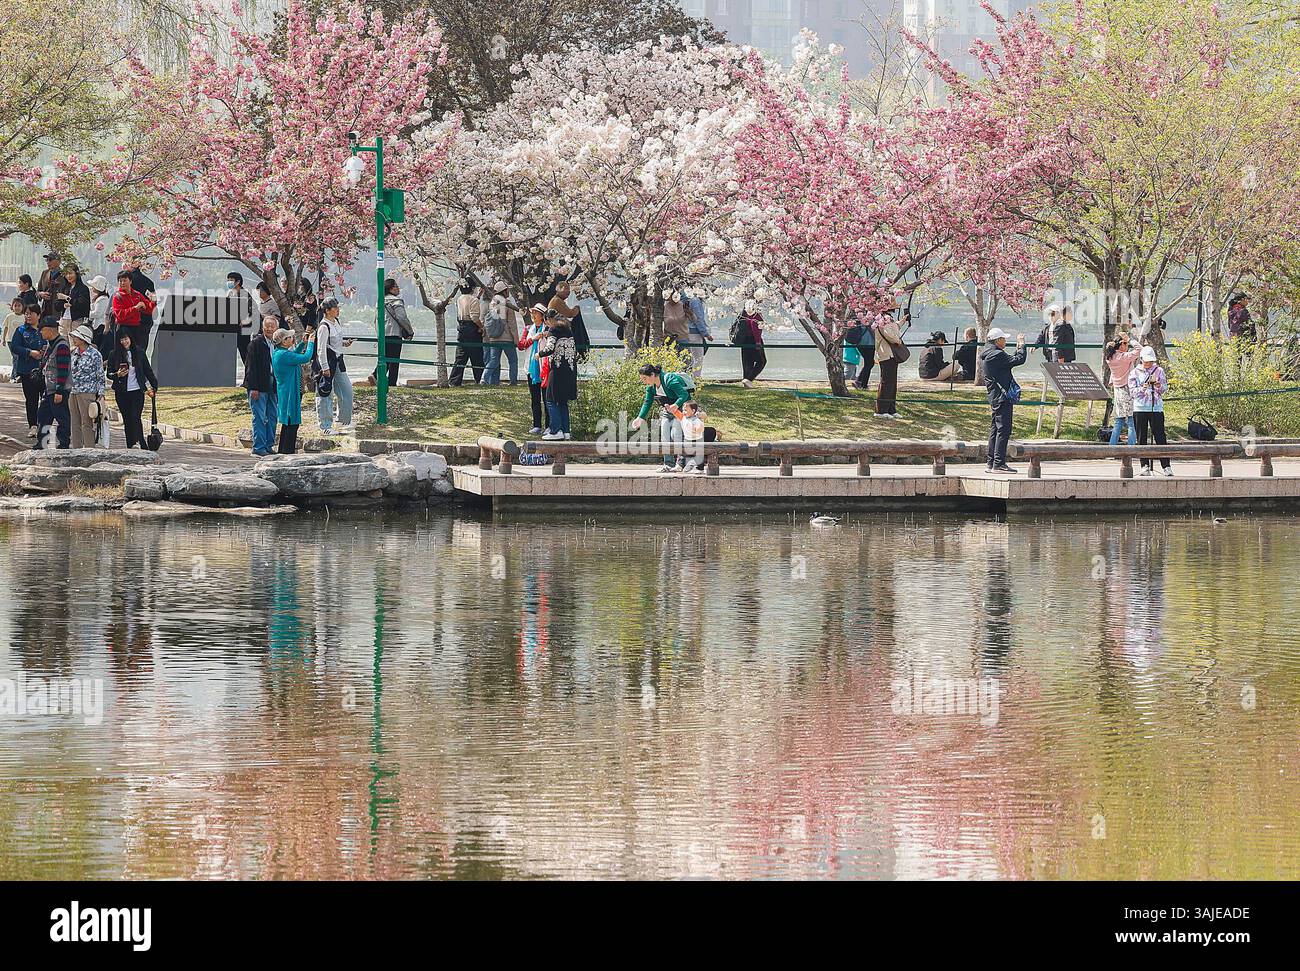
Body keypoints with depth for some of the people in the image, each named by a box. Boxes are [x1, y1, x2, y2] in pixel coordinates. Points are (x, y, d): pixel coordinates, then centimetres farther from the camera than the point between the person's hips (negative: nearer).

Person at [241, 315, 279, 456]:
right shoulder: (256, 343, -8)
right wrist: (253, 388, -16)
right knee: (259, 417, -6)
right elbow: (250, 366, -11)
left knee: (272, 417, 8)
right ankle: (258, 447, -3)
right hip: (258, 387, -7)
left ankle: (269, 445, 15)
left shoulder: (277, 344, 12)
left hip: (272, 387, 7)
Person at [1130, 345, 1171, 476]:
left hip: (1156, 407, -1)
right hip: (1140, 408, 1)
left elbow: (1165, 387, 5)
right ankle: (1145, 467, 6)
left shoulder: (1159, 371, 9)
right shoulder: (1134, 373, 7)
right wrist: (1142, 388, -18)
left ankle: (1166, 466, -6)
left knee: (1160, 436, -6)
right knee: (1141, 438, 1)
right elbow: (1132, 391, 0)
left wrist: (1159, 386, -16)